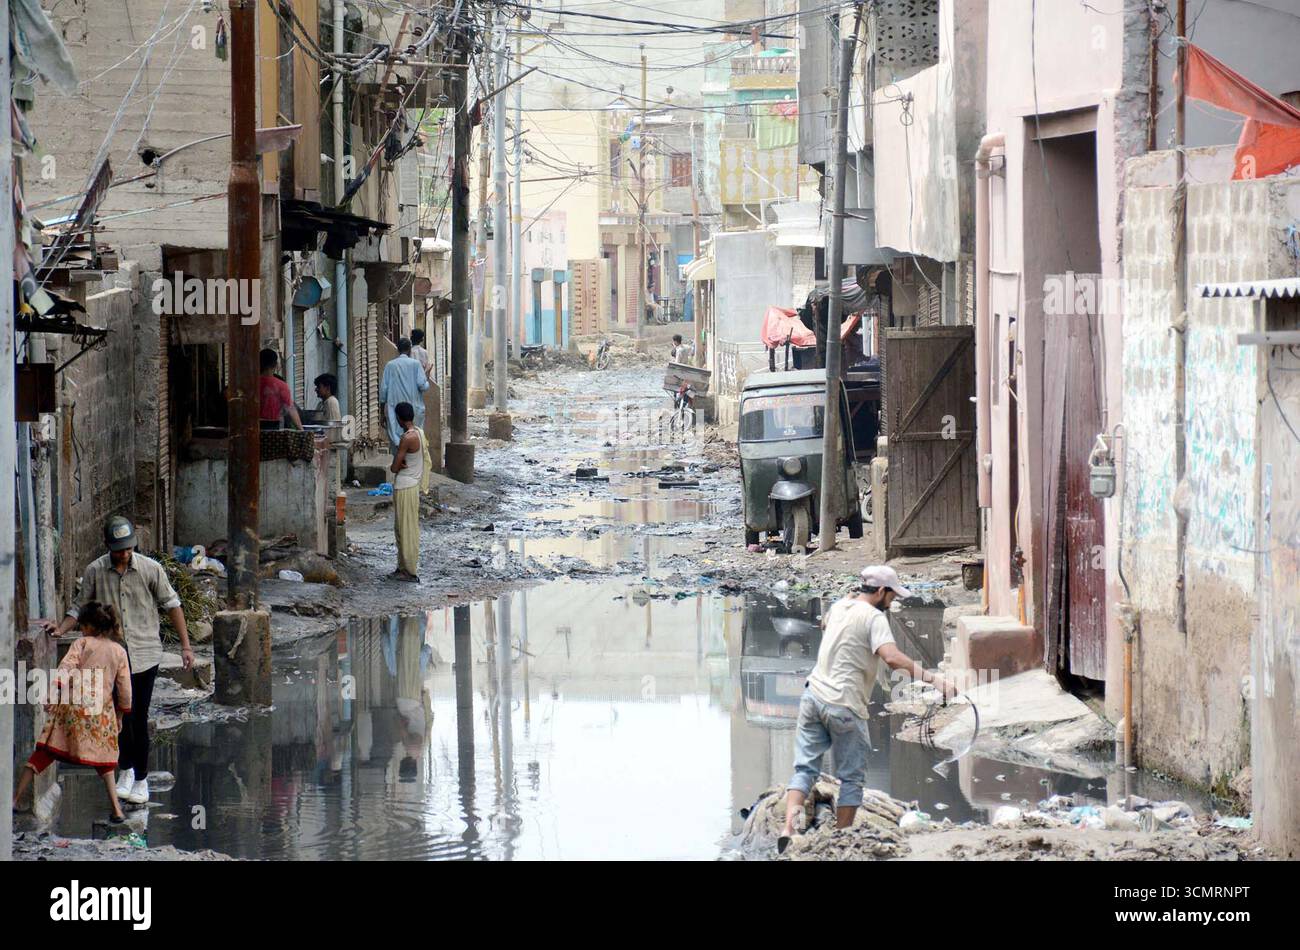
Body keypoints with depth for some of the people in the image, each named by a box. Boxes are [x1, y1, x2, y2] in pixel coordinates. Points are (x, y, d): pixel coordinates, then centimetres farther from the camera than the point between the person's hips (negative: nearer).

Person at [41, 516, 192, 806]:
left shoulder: (150, 569, -5)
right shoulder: (94, 572, -3)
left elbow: (171, 605, 3)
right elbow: (79, 607, 7)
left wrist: (185, 645, 1)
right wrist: (61, 628, -12)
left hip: (145, 655, -1)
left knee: (139, 719, 2)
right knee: (121, 717, -2)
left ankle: (141, 779, 15)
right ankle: (125, 769, 22)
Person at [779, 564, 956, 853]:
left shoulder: (838, 607, 12)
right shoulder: (874, 617, -12)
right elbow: (892, 657, -27)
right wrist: (932, 678, -31)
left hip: (813, 696, 7)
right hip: (844, 706, -7)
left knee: (805, 768, 7)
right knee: (851, 778, 5)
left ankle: (788, 828, -10)